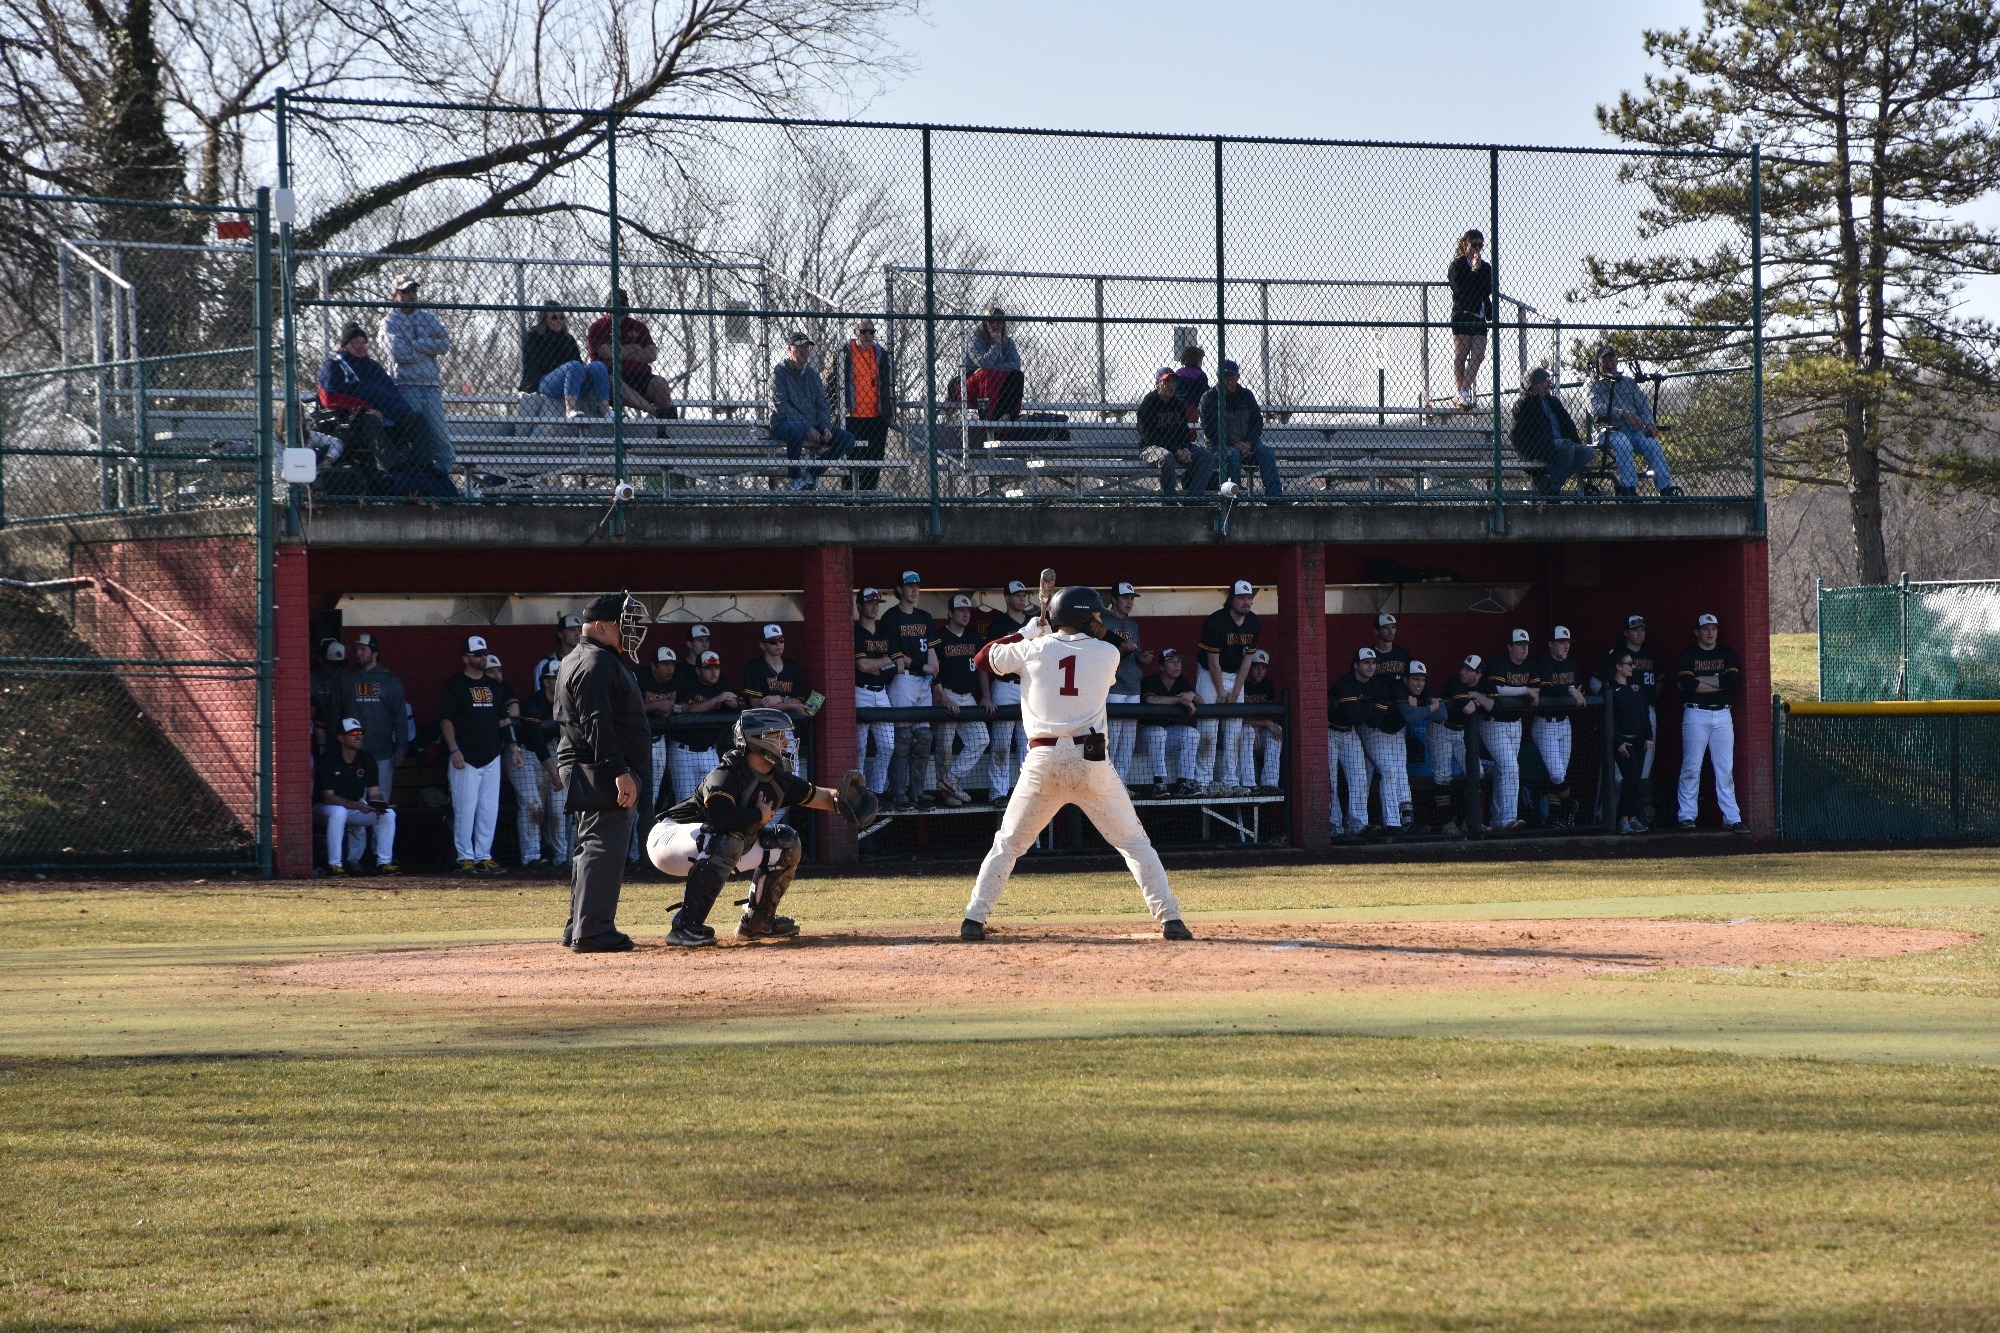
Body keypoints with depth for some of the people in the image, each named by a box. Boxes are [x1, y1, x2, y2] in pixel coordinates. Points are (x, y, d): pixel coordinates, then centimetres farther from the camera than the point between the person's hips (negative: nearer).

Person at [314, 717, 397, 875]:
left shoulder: (367, 759, -1)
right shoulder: (328, 760, -19)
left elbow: (374, 792, -2)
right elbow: (328, 797, -25)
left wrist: (380, 804, -27)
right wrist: (357, 806, -36)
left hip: (354, 809, 6)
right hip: (324, 808, -6)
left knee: (389, 814, -12)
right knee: (338, 812, -40)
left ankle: (384, 863, -9)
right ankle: (334, 865, -35)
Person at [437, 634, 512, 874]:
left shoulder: (495, 687, 17)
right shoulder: (453, 686, -2)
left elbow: (503, 719, 22)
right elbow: (446, 719, -6)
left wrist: (511, 746, 13)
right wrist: (454, 750, -15)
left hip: (491, 757, 6)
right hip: (465, 759, -6)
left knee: (489, 809, 5)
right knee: (465, 808, -6)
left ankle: (483, 856, 10)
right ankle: (465, 857, -2)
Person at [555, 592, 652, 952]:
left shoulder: (576, 661, 21)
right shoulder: (597, 663, -14)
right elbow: (597, 723, -22)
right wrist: (620, 772, -26)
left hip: (585, 770, 11)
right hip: (601, 771, -11)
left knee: (591, 847, 15)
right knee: (605, 845, -13)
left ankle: (580, 928, 19)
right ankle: (592, 929, -16)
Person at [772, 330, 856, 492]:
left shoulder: (812, 374, 18)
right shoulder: (779, 371, -3)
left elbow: (822, 405, 16)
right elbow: (781, 406, -13)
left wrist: (826, 427, -6)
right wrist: (807, 427, -21)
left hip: (813, 426, 6)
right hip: (782, 424, -6)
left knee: (847, 439, -10)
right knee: (796, 429, -42)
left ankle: (811, 473, -6)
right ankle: (796, 478, -25)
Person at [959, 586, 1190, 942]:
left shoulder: (1032, 650, 4)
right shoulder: (1107, 655, 4)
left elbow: (985, 656, 19)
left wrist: (1033, 629, 26)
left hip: (1043, 761, 1)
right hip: (1092, 762, -1)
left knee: (1008, 843, 14)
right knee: (1134, 842, 8)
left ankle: (974, 919, 6)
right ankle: (1170, 919, 0)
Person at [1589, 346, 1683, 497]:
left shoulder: (1629, 382, 22)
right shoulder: (1595, 384, 10)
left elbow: (1643, 405, 14)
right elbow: (1597, 408, -8)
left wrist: (1649, 424, -7)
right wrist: (1624, 413, -19)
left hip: (1635, 430, 4)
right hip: (1610, 430, -4)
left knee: (1653, 444, -26)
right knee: (1623, 444, -37)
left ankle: (1666, 488, -30)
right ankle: (1628, 488, -40)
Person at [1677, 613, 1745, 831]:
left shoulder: (1727, 654, 11)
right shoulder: (1687, 655, 2)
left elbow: (1731, 679, -6)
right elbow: (1688, 684, -14)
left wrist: (1701, 679, -7)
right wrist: (1718, 683, -10)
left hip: (1722, 715, 3)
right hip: (1695, 715, -3)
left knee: (1726, 768, 1)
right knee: (1691, 766, -3)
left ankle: (1731, 817, 0)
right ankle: (1687, 815, 2)